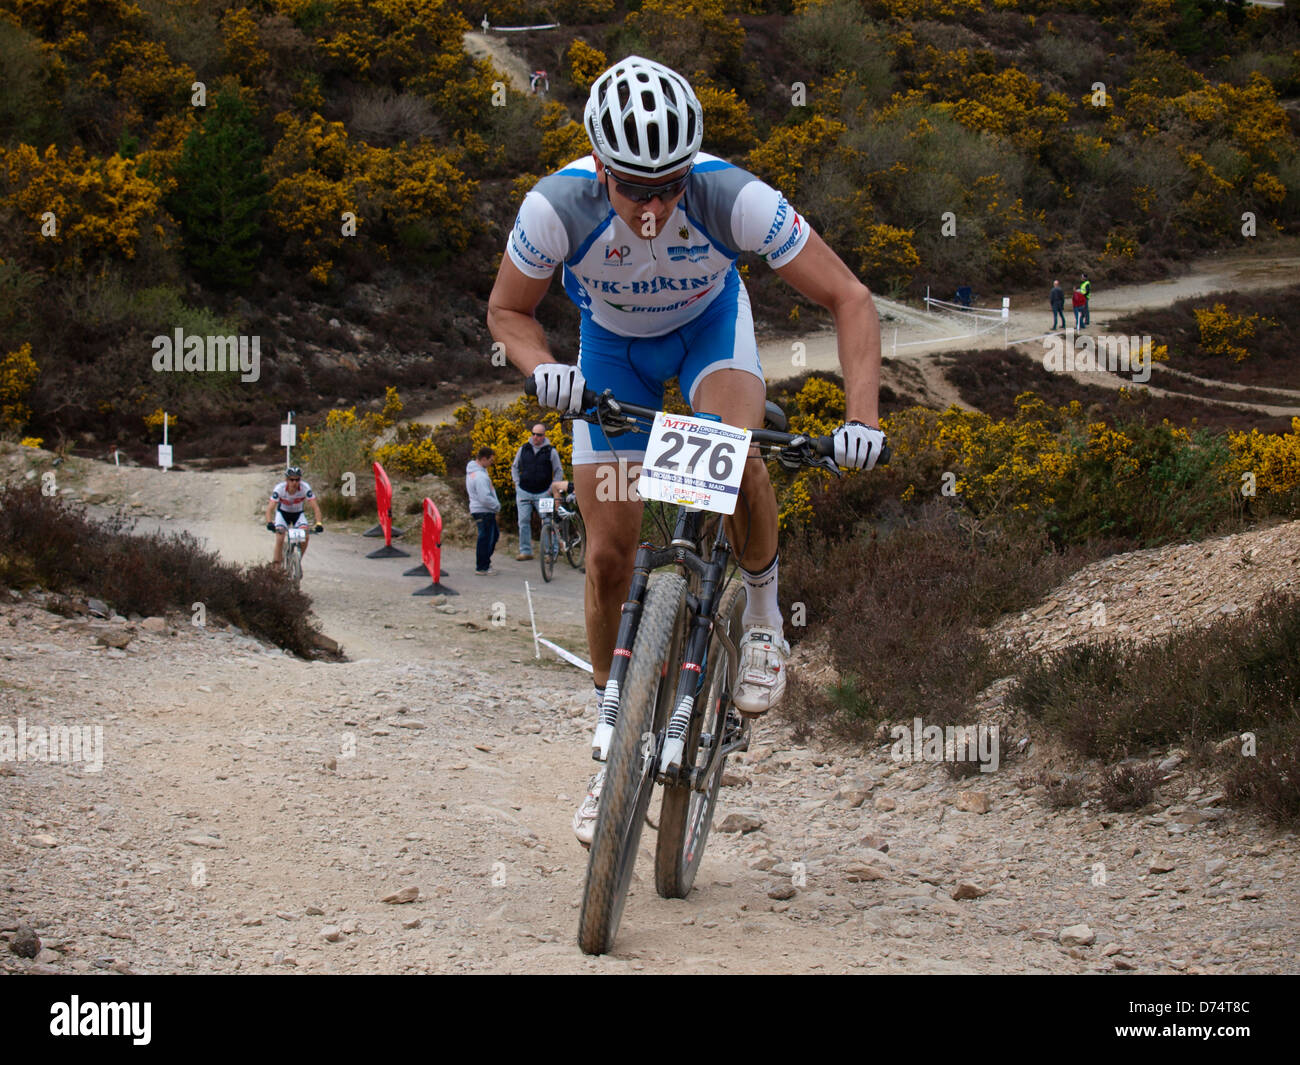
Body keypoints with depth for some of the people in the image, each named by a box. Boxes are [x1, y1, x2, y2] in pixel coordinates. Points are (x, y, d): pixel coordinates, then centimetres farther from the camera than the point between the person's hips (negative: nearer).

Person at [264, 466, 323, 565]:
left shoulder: (305, 487, -29)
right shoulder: (279, 488, -30)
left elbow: (315, 507, -31)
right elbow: (270, 508, -36)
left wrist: (318, 524, -45)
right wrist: (269, 523, -54)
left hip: (298, 513, 1)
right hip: (283, 513, -1)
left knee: (306, 536, -23)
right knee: (280, 540, -21)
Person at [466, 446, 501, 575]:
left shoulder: (472, 471, 11)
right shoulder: (480, 476, -23)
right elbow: (485, 498, -26)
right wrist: (497, 506, -11)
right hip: (483, 512, -11)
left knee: (494, 534, 21)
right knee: (485, 539, -2)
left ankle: (484, 563, 27)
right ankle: (482, 568, 6)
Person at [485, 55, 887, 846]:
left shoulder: (731, 195, -38)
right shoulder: (558, 207, -35)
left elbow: (850, 299, -30)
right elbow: (508, 310, -15)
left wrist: (863, 418, -42)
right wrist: (543, 368, -37)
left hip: (711, 321, -1)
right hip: (613, 342, 1)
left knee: (737, 462, -33)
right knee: (611, 553, -3)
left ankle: (763, 615, -3)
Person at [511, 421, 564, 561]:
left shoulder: (551, 452, 1)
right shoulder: (523, 449, 7)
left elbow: (559, 471, 9)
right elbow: (515, 467, 20)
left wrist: (552, 488, -1)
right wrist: (517, 483, 9)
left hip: (543, 493, -2)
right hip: (524, 492, 2)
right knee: (524, 521, -2)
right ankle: (525, 551, 4)